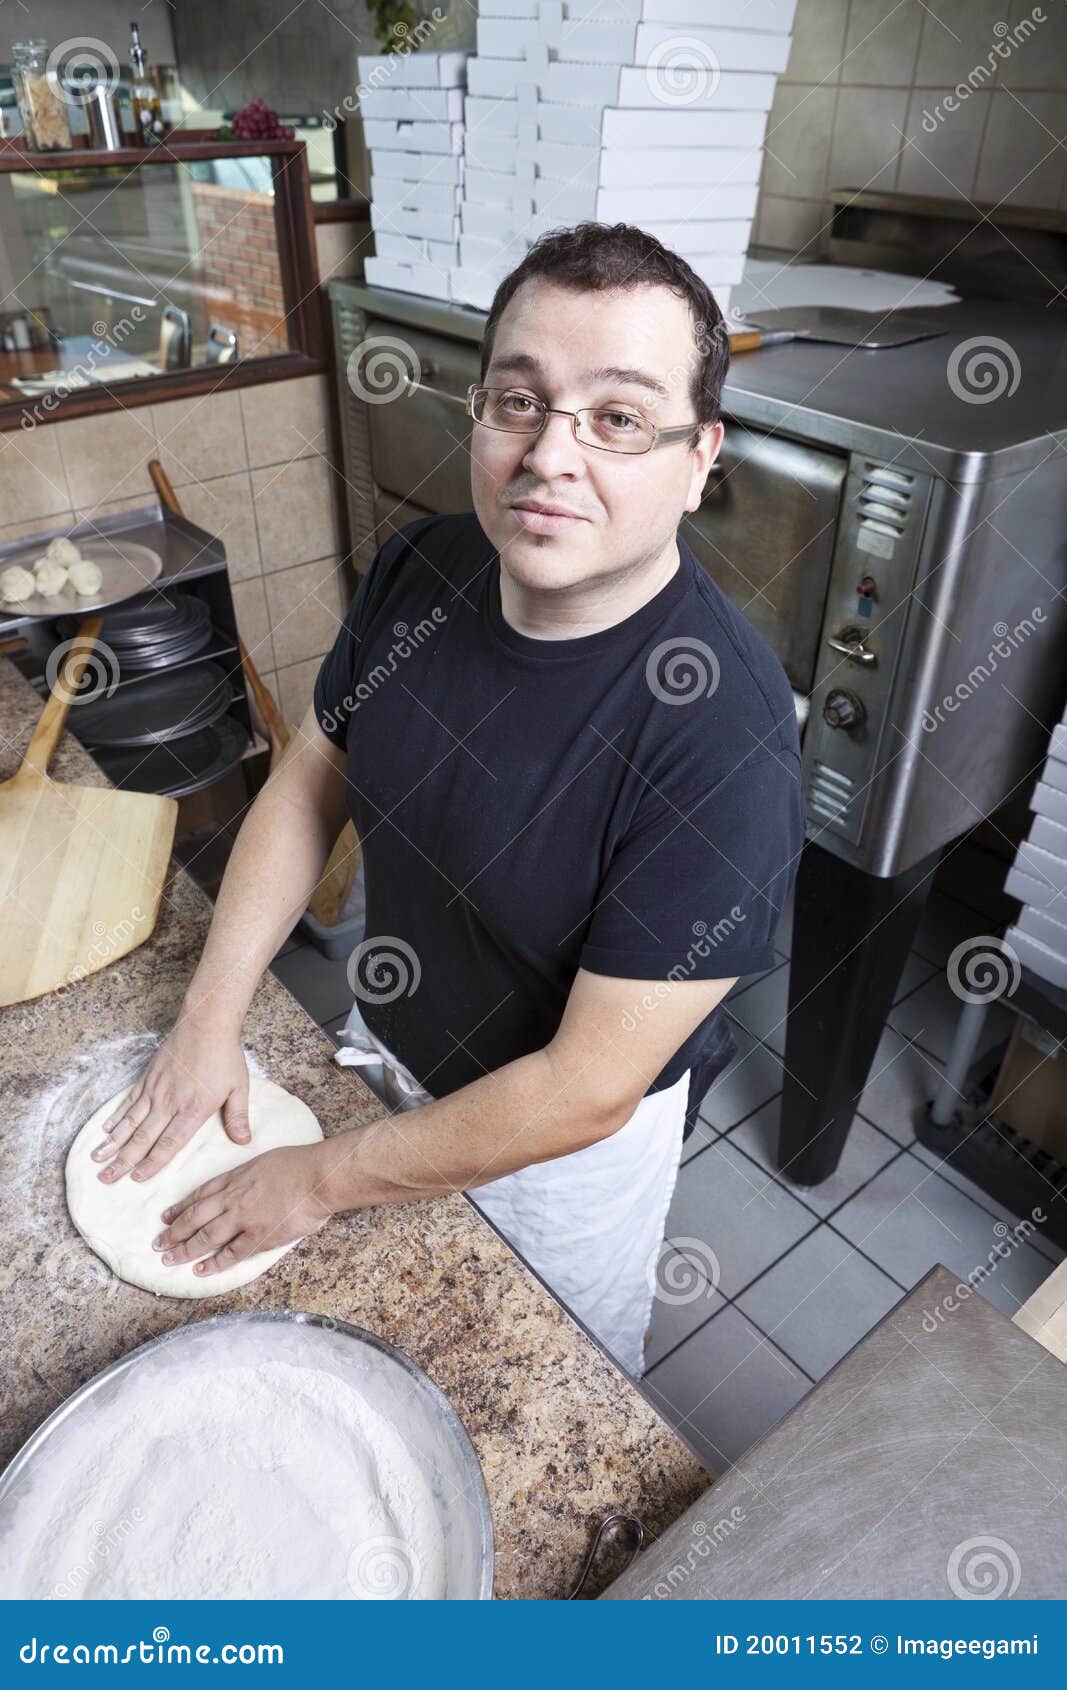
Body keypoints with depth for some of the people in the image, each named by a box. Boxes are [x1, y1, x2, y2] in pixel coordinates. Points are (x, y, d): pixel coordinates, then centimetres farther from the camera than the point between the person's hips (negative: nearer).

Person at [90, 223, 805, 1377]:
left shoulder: (725, 739, -36)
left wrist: (323, 1178, -20)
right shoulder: (419, 569, -16)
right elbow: (312, 779, -3)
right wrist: (210, 1018, -8)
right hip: (389, 1041, 6)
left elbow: (585, 1091, -30)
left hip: (566, 1140, -5)